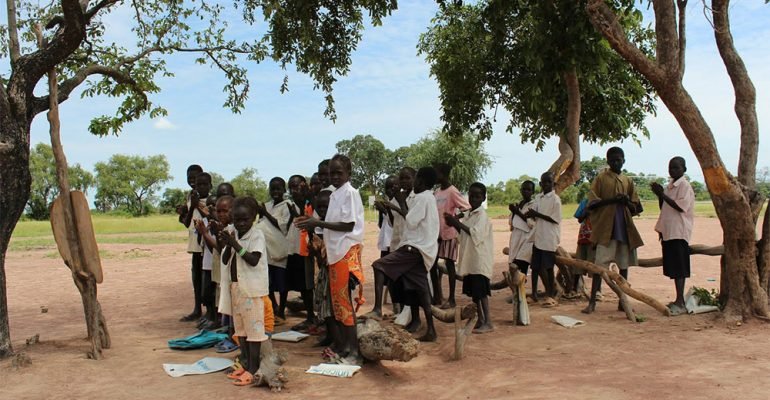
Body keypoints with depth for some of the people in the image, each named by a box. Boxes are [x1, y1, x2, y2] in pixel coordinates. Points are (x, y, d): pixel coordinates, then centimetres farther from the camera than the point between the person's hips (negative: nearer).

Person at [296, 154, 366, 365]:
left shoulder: (350, 192, -10)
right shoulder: (334, 195, 16)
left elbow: (348, 225, -17)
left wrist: (318, 223, -18)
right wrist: (314, 222, 3)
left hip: (346, 252, -9)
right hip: (335, 252, 9)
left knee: (345, 302, -7)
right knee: (338, 302, 12)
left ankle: (353, 351, -1)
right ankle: (345, 348, 21)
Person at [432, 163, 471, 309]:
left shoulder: (452, 191, -12)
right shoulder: (436, 192, 10)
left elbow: (467, 208, -18)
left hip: (449, 233, -7)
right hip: (436, 232, 7)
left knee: (449, 264, 0)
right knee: (432, 263, 8)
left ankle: (451, 299, 8)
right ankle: (436, 296, 19)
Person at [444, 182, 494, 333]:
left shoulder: (482, 215, -11)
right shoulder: (469, 214, 14)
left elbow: (476, 234, -22)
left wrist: (458, 223, -19)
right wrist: (455, 224, 3)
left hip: (480, 260, -9)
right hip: (470, 258, 9)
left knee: (481, 291, -9)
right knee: (473, 291, 12)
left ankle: (488, 322, -5)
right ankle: (480, 319, 21)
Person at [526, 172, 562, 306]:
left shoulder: (555, 199, -8)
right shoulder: (537, 198, 12)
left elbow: (555, 219, -14)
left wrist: (537, 214, -16)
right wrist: (530, 214, -8)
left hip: (549, 239, -6)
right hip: (537, 236, 6)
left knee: (548, 267, -1)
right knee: (536, 266, 9)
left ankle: (551, 295, 9)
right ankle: (534, 293, 20)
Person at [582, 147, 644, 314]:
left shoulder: (628, 181, 14)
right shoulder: (601, 178, 3)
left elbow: (636, 208, 15)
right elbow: (592, 203, -4)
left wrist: (627, 202, -7)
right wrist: (611, 200, -16)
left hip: (625, 229, 4)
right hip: (605, 229, -4)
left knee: (624, 265, 7)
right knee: (600, 265, -7)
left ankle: (622, 301, 16)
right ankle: (592, 302, -4)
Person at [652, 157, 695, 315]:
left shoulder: (685, 185, -9)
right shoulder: (669, 186, 16)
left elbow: (680, 206, -19)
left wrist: (662, 194, -18)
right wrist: (659, 195, 4)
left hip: (679, 232, -8)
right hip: (668, 231, 8)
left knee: (679, 269, -8)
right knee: (673, 268, 11)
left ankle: (680, 303, -7)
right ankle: (679, 301, 18)